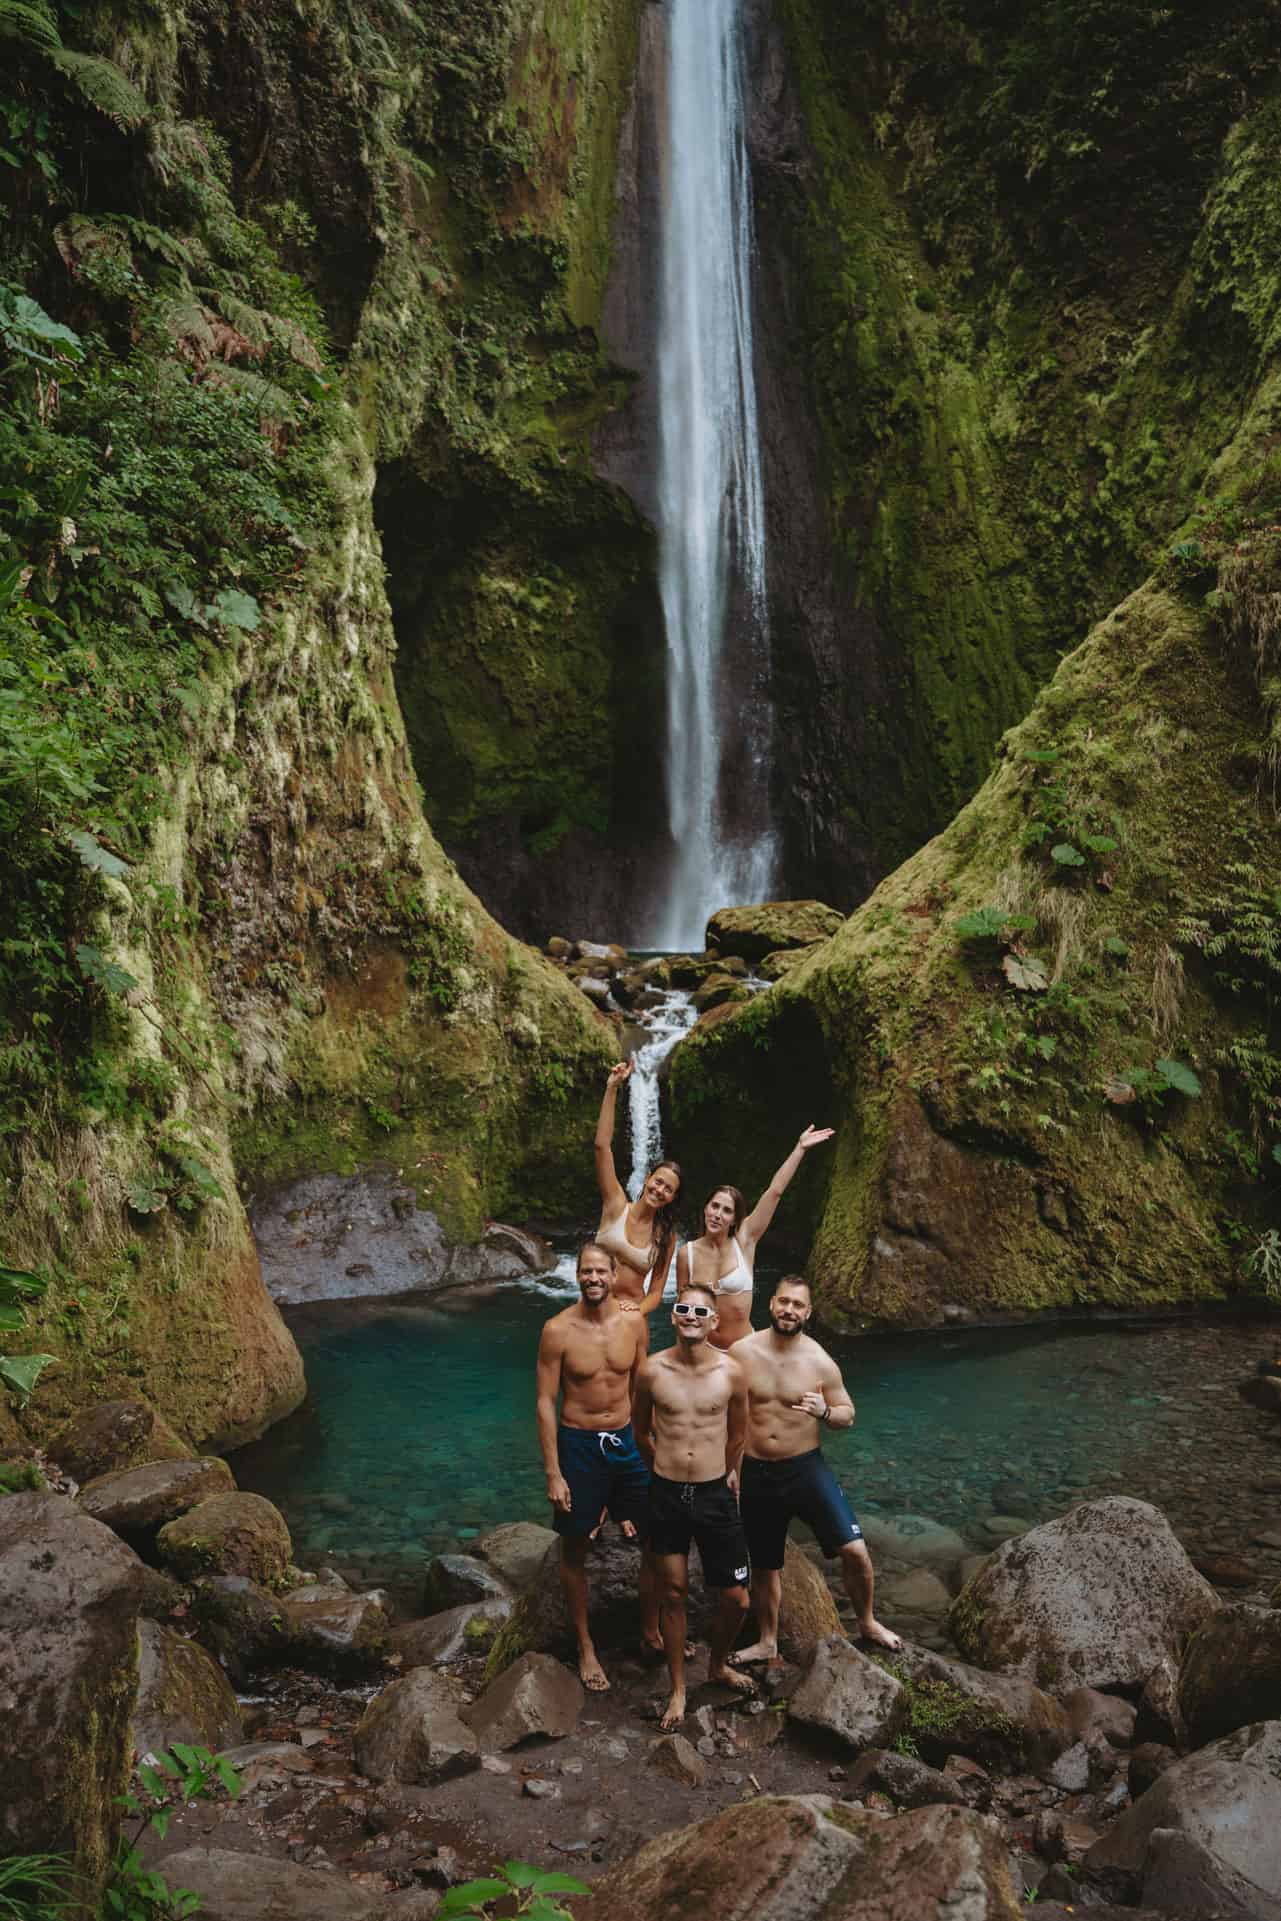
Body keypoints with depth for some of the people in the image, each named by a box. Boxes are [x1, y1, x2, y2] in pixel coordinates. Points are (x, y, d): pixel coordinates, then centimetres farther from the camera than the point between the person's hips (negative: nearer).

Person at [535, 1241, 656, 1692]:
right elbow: (546, 1403, -10)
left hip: (627, 1441, 4)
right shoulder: (558, 1330, -15)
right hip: (578, 1446, -3)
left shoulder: (633, 1323, -4)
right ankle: (585, 1647, 27)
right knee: (575, 1550, 9)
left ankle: (651, 1629, 32)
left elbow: (640, 1388, 9)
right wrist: (553, 1474, -12)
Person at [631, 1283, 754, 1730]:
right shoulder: (652, 1370, -9)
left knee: (736, 1598, 5)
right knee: (672, 1595, 9)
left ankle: (718, 1664, 35)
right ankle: (678, 1690, 28)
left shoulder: (731, 1371, -8)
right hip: (666, 1495, 0)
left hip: (716, 1494, 1)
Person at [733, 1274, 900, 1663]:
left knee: (854, 1549, -9)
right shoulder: (742, 1353, -9)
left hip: (805, 1467, -1)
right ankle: (767, 1643, 38)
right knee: (764, 1567, 15)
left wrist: (824, 1412, -21)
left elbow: (847, 1414, 0)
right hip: (755, 1473, 1)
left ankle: (868, 1624, 18)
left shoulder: (819, 1361, -10)